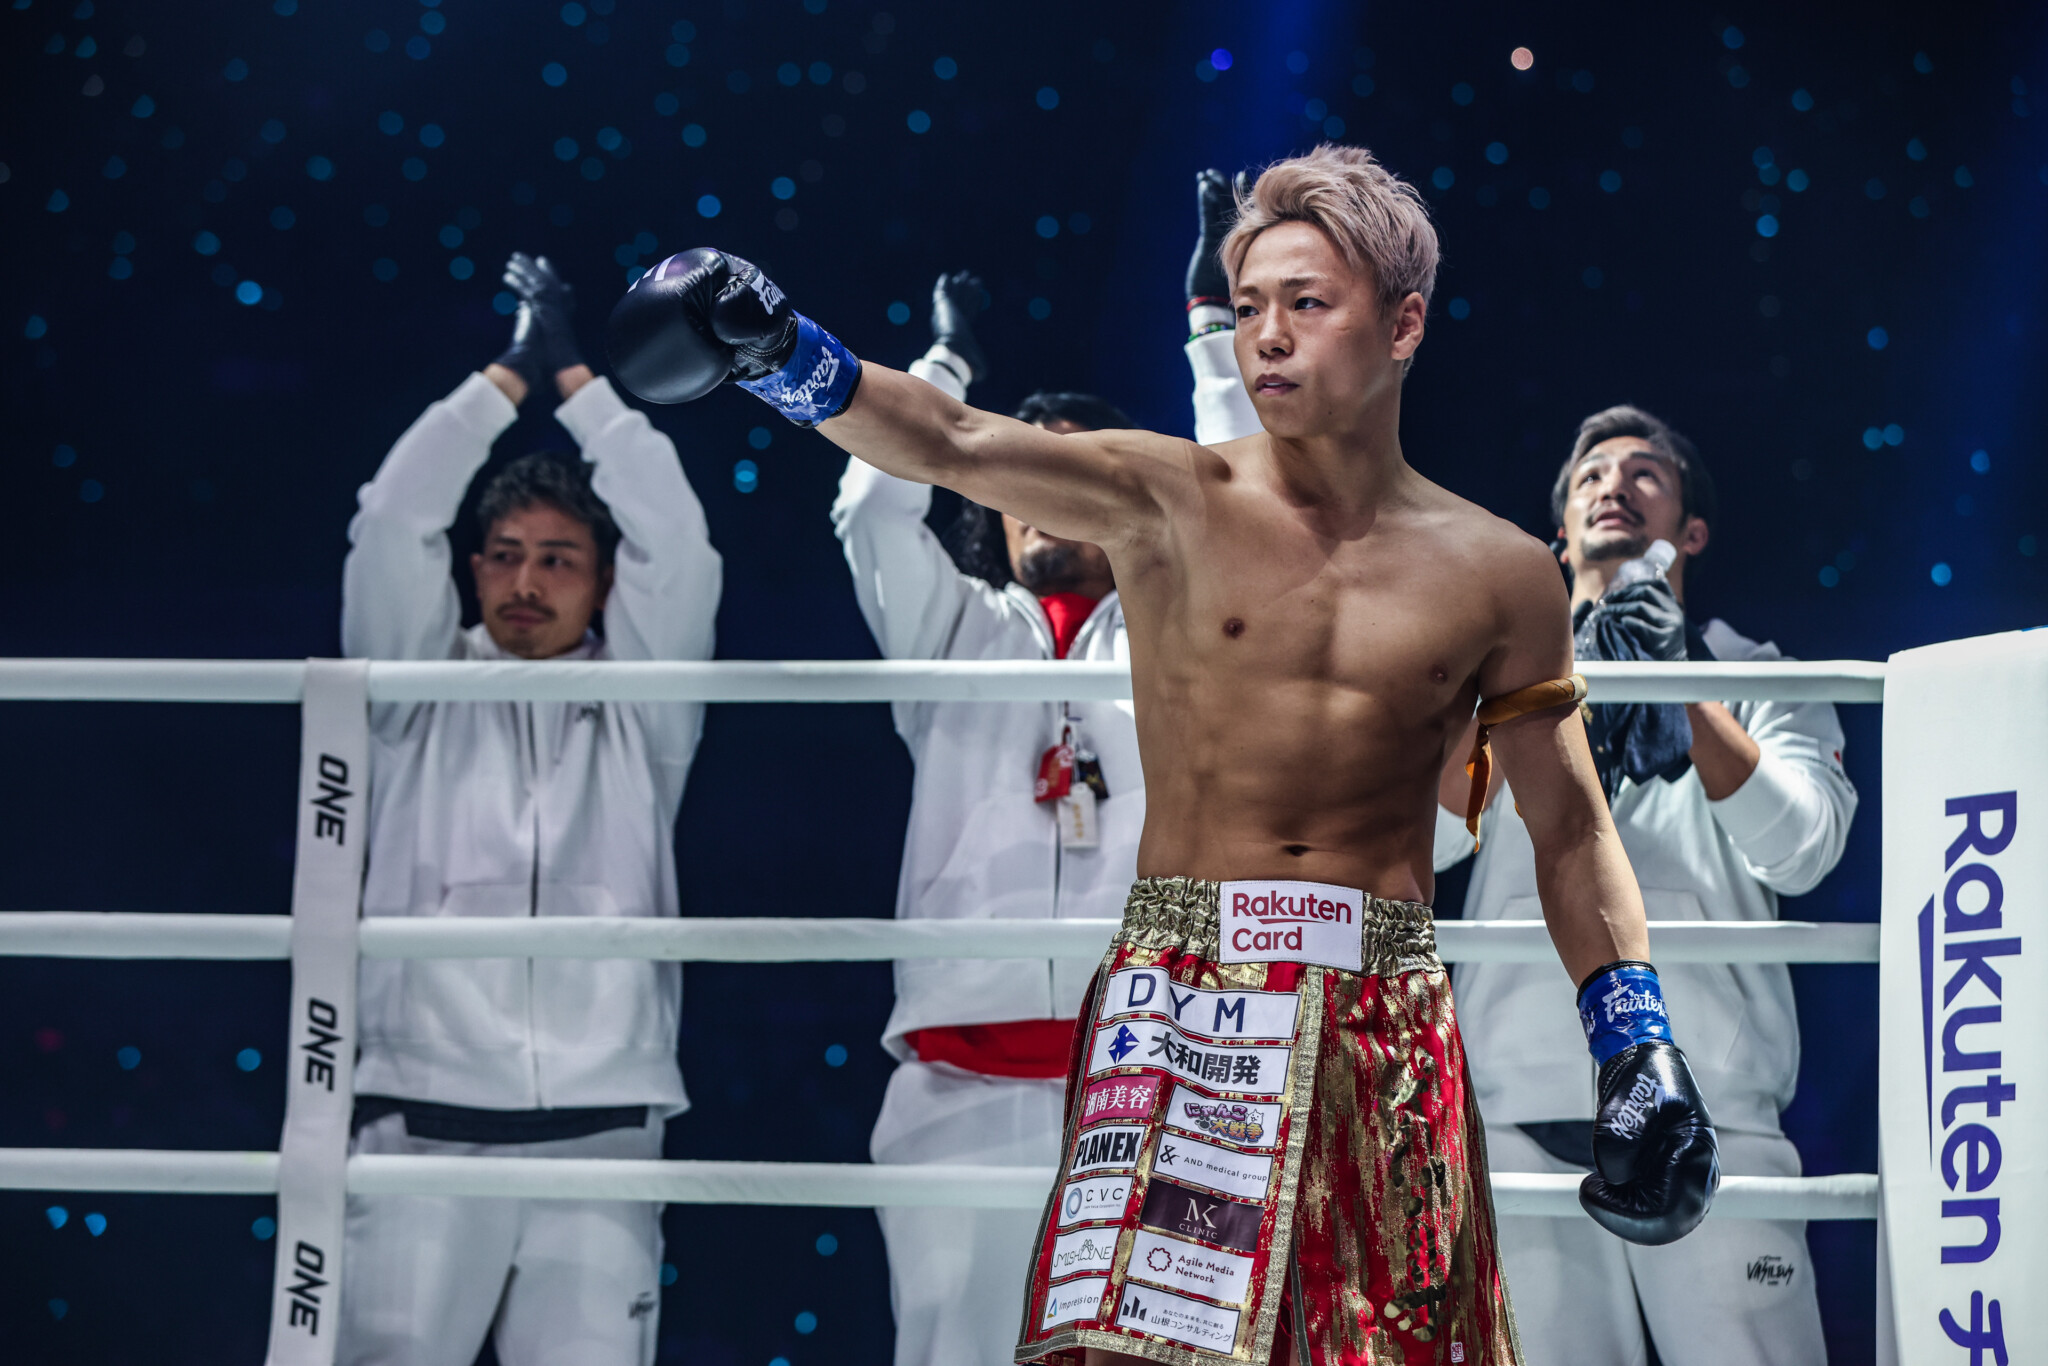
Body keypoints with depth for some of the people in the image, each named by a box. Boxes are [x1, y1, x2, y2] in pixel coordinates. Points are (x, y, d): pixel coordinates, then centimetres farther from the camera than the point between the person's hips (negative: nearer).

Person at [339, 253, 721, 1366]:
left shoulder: (639, 721, 13)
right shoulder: (421, 704, 13)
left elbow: (675, 547, 2)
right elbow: (393, 529, 2)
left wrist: (576, 378, 8)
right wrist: (511, 372, 7)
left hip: (598, 1135, 0)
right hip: (423, 1128, 0)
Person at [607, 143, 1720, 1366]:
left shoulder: (1497, 575, 7)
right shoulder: (1169, 500, 2)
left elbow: (1571, 828, 13)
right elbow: (955, 444, -14)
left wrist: (1641, 1048, 5)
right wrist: (778, 353, -31)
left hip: (1388, 1026, 2)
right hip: (1178, 1007, -2)